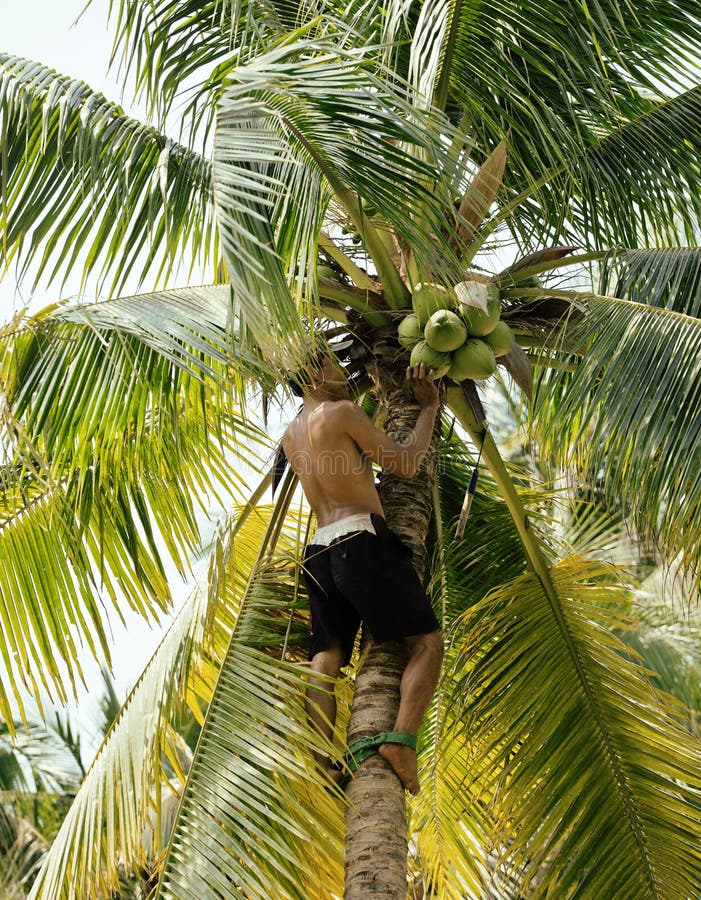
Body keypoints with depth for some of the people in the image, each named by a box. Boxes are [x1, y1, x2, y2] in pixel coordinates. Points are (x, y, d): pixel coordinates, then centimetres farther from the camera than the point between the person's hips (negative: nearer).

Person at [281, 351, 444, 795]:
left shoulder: (291, 436, 21)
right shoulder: (342, 412, -2)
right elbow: (404, 465, 0)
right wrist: (429, 408, 12)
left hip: (321, 551, 8)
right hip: (362, 540, -7)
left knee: (325, 660, 1)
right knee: (427, 641, -4)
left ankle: (320, 763, -10)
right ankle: (401, 740, -21)